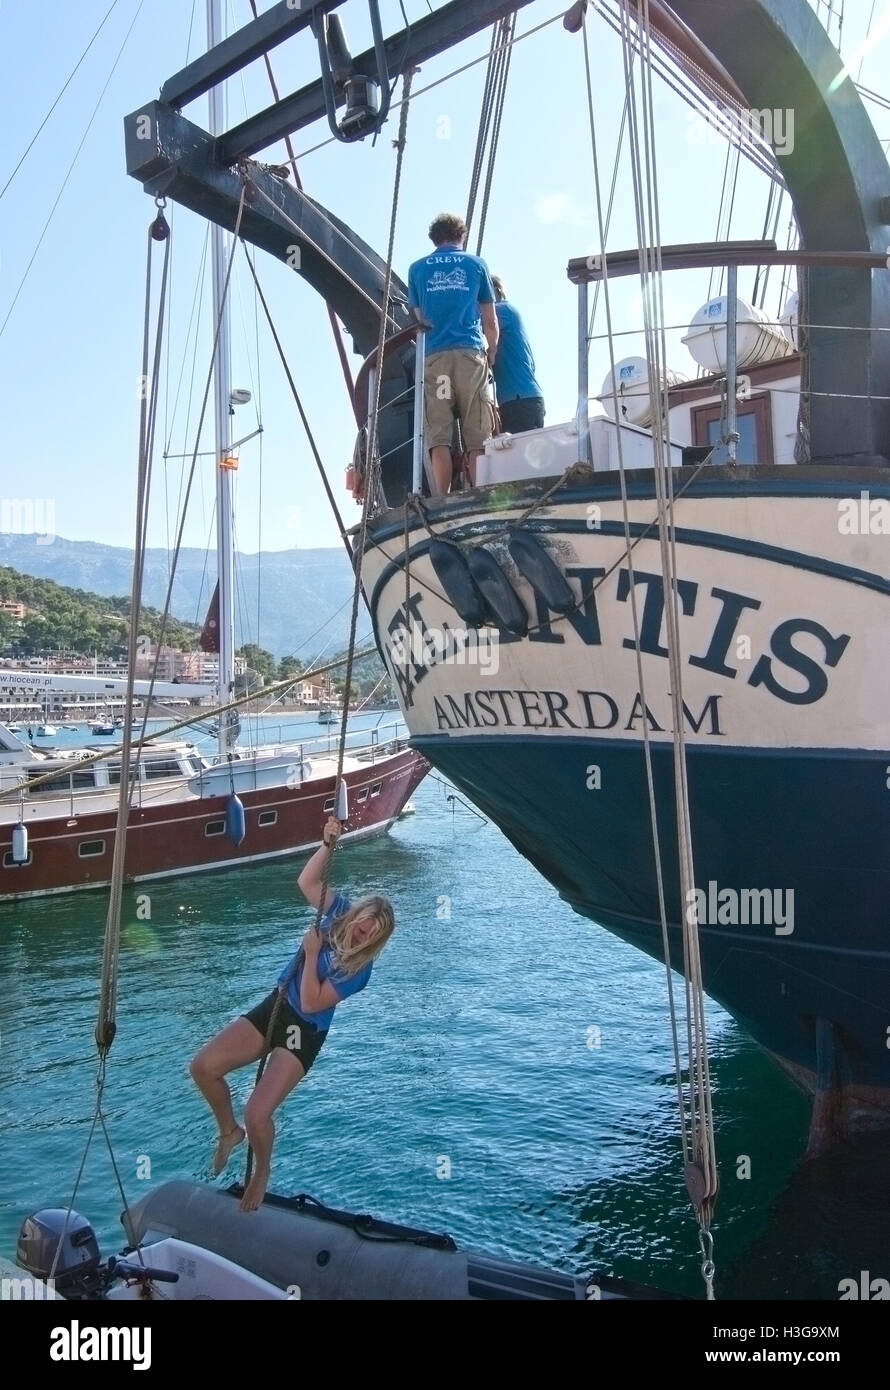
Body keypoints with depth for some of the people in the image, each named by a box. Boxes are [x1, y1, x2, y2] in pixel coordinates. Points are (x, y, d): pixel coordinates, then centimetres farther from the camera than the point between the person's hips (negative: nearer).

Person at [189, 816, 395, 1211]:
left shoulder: (359, 969, -20)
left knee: (257, 1114, -19)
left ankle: (262, 1172, 17)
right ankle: (229, 1130, 22)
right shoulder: (341, 912, -5)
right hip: (274, 1007, 6)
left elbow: (311, 1004, -23)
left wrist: (312, 952, -23)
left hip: (304, 1032, -6)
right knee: (203, 1067, -8)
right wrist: (328, 845, -17)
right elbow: (306, 881, -2)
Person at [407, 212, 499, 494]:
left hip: (434, 355, 1)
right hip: (471, 354, -1)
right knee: (477, 438, -3)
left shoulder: (418, 269, 15)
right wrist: (491, 355, 28)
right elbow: (490, 322, 14)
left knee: (438, 437, -4)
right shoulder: (476, 264, 13)